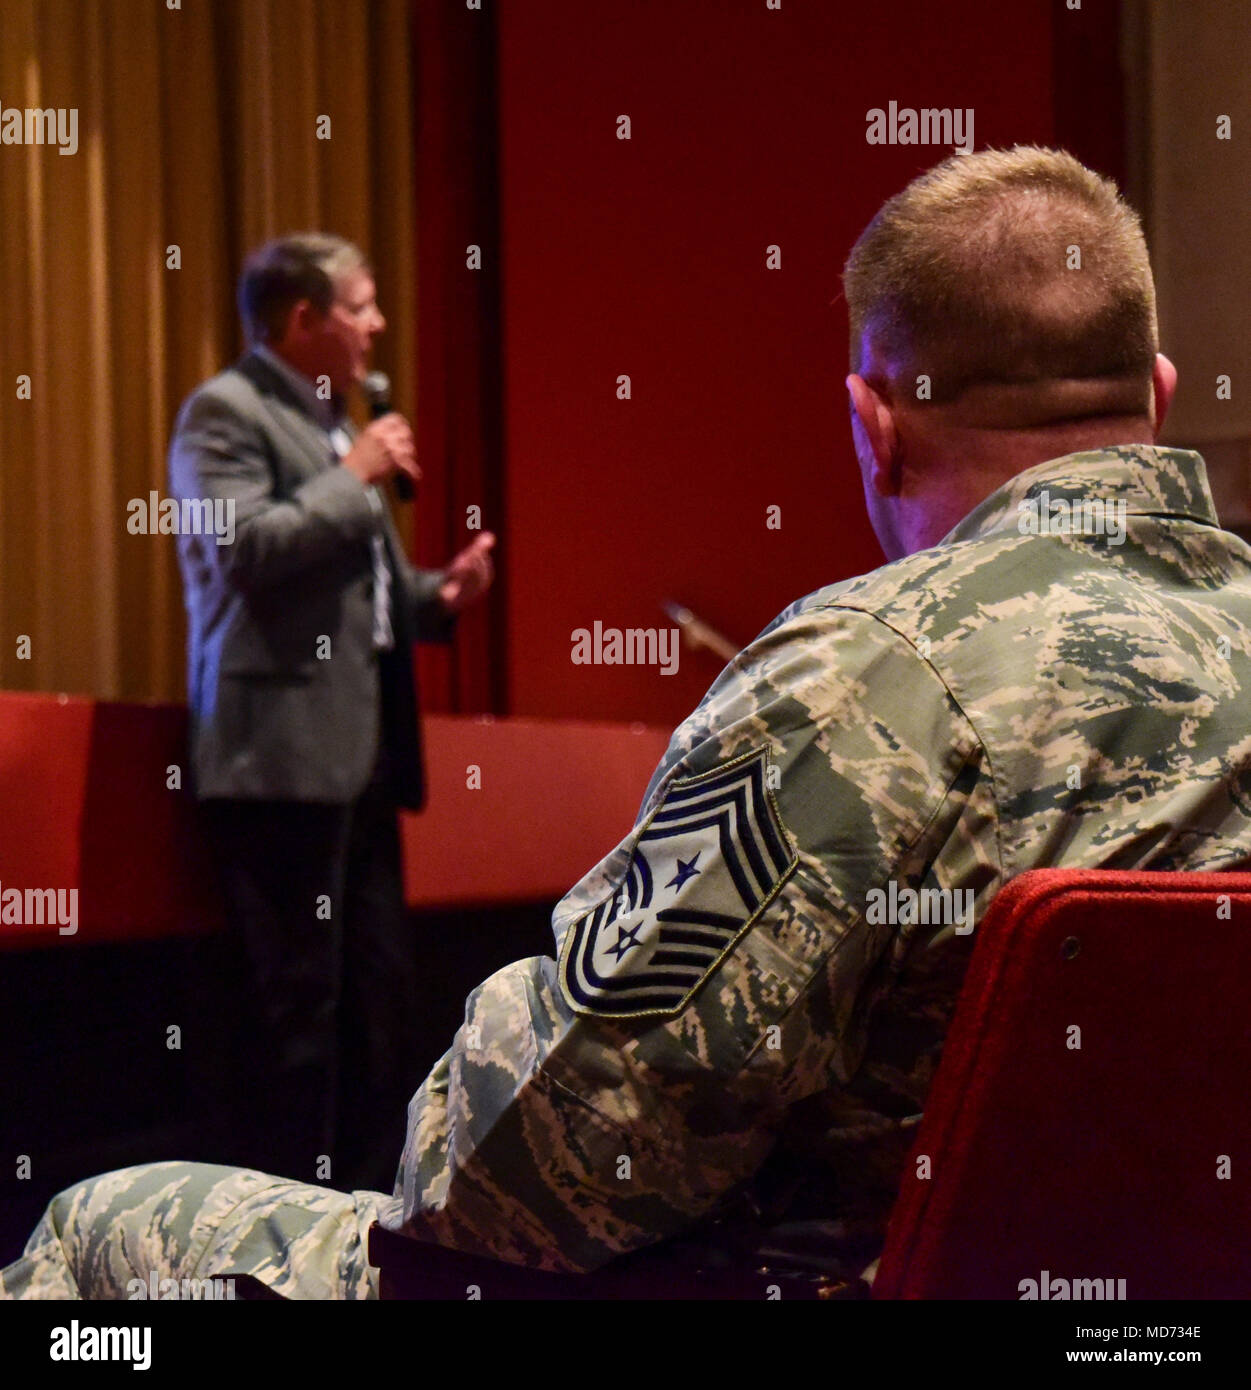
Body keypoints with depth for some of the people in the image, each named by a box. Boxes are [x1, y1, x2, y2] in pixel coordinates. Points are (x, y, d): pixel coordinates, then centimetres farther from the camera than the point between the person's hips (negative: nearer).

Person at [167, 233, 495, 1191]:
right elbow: (246, 549, -21)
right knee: (297, 994, -7)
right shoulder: (225, 413, -6)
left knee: (383, 985, 11)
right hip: (283, 752, -9)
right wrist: (355, 475, -11)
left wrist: (436, 595, 8)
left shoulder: (333, 423, 20)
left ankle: (372, 1193, 20)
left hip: (357, 752, 9)